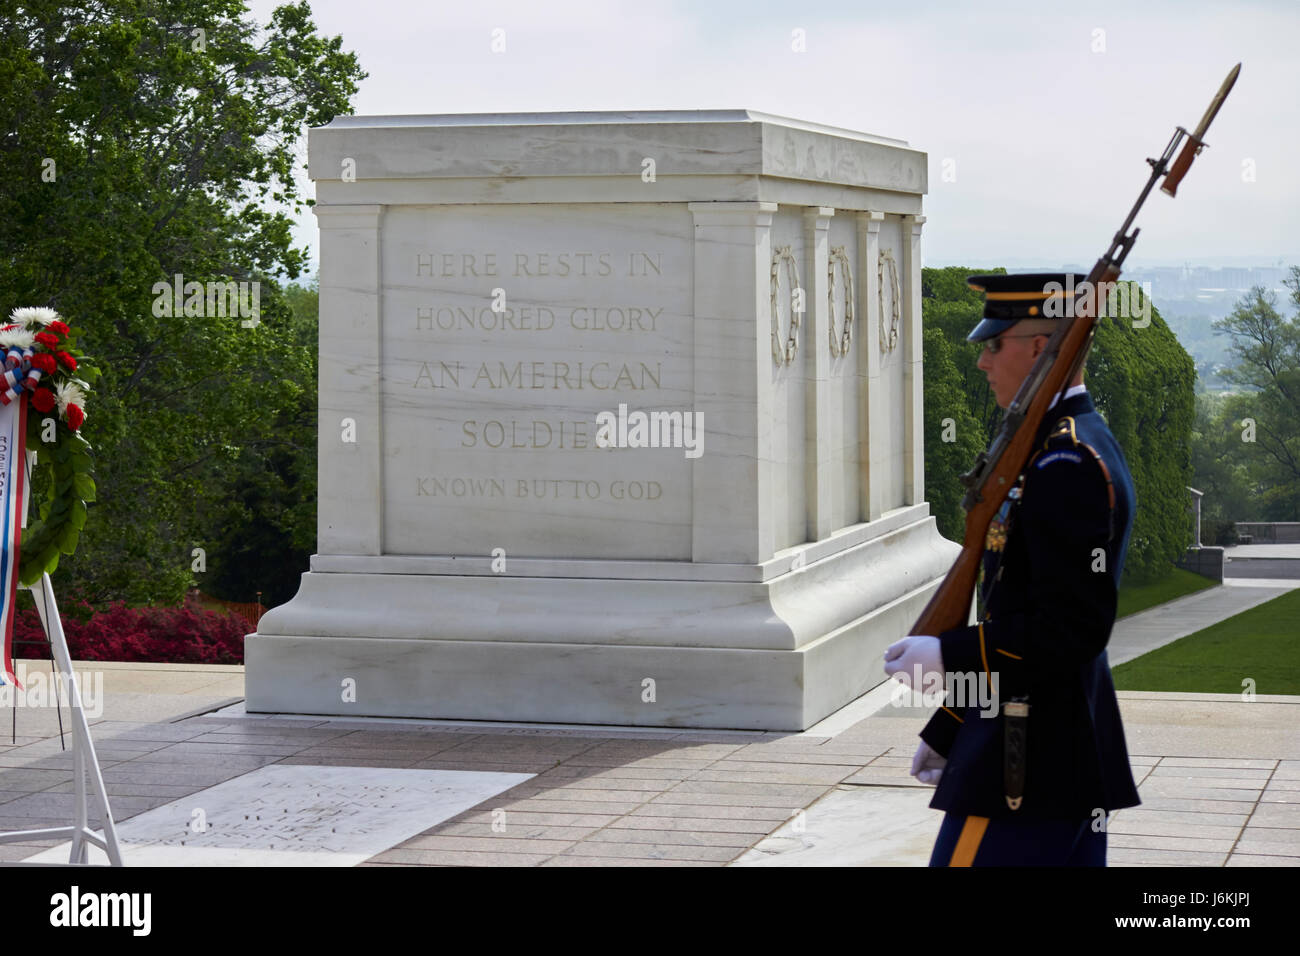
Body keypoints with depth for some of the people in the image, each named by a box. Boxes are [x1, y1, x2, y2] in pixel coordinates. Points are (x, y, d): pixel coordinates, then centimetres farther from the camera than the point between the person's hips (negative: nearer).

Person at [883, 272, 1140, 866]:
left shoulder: (1065, 466, -18)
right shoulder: (1077, 450, 15)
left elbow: (1072, 628, -24)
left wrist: (946, 655, -16)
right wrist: (947, 732, 20)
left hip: (1025, 769, -10)